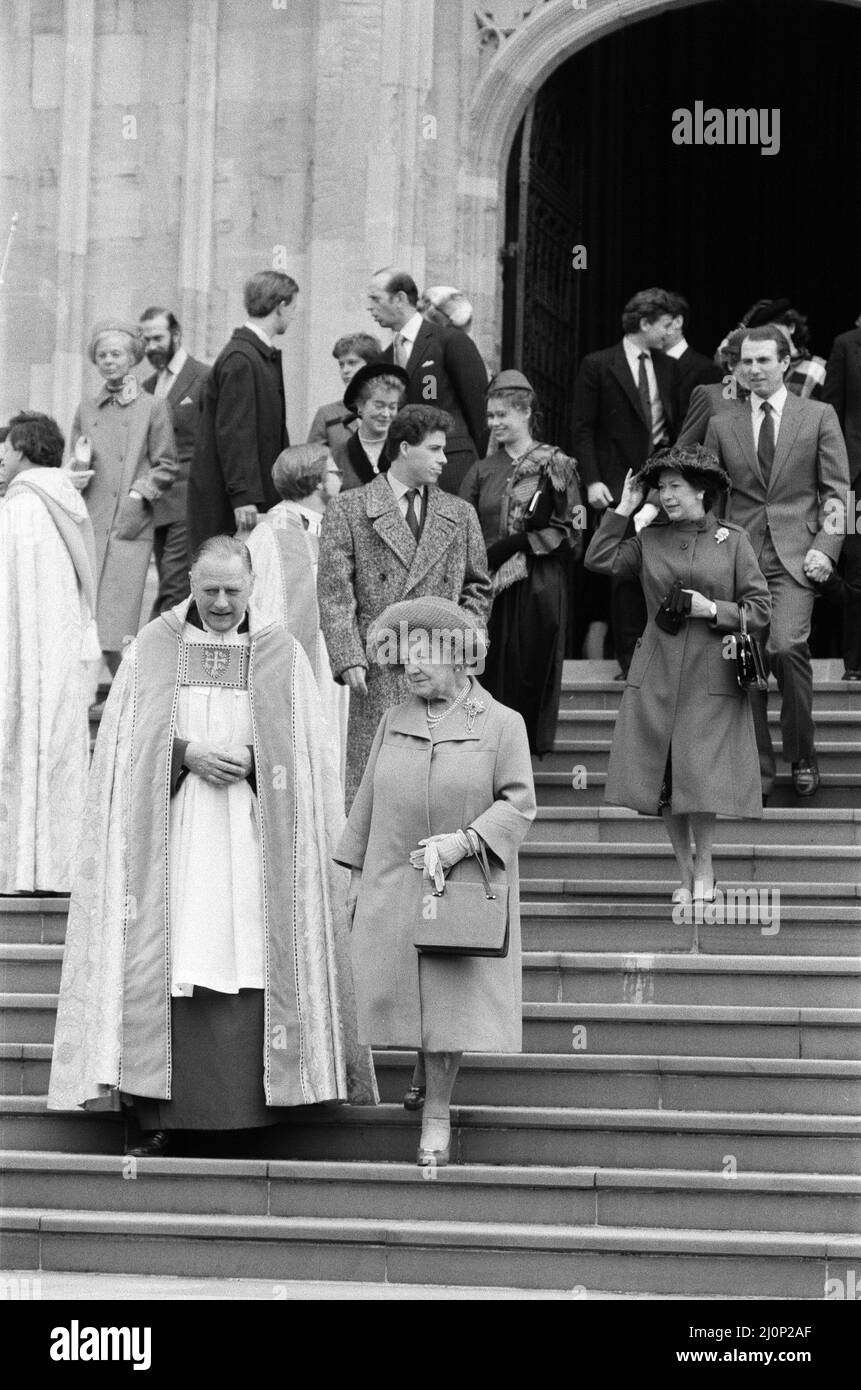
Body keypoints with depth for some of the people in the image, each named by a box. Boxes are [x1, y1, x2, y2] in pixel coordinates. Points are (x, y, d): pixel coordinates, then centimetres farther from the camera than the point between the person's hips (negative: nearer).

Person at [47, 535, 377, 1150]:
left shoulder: (283, 656, 8)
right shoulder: (152, 649, 9)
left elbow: (306, 756, 6)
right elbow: (125, 744, 5)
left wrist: (249, 760, -11)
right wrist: (186, 754, -10)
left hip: (254, 840, 0)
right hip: (168, 837, 0)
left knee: (250, 963, -7)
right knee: (165, 968, -5)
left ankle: (251, 1109, -3)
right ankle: (156, 1118, -3)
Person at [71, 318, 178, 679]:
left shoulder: (153, 408, 6)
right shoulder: (86, 410, 16)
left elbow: (166, 468, 5)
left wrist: (139, 495, -9)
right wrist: (77, 475, -1)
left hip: (130, 528, -3)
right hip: (89, 525, 3)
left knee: (116, 624, -10)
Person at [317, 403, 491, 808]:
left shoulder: (459, 515, 16)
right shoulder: (348, 510, 5)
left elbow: (477, 587, 23)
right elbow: (334, 593, -1)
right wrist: (349, 659, -10)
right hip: (379, 673, -3)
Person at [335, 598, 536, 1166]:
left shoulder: (502, 724, -3)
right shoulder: (394, 722, 8)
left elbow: (519, 803, -6)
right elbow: (369, 801, 14)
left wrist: (465, 841, -19)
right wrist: (357, 873, 12)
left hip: (464, 883, -3)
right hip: (393, 887, 3)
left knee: (452, 998, -4)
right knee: (395, 990, 5)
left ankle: (437, 1112, 8)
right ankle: (426, 1065, 36)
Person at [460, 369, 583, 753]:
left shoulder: (556, 466, 2)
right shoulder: (482, 471, 13)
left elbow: (571, 531, -4)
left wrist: (519, 543, -13)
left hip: (539, 588, -3)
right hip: (490, 587, 3)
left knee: (531, 667, -2)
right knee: (492, 674, -1)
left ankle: (531, 746, 5)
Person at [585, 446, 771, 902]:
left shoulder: (733, 541, 2)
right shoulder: (651, 539, 9)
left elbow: (759, 609, 2)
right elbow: (599, 560, -2)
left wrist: (713, 610, -12)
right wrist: (624, 509, 0)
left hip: (710, 677, -3)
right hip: (657, 673, 3)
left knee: (700, 774, -8)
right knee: (663, 779, 1)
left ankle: (704, 867, 13)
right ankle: (685, 873, 14)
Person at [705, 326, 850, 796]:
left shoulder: (819, 417, 7)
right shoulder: (722, 425, 13)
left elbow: (837, 490, 6)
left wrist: (825, 546, -5)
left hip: (795, 557, -3)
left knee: (787, 646, -21)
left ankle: (802, 756, -4)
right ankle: (758, 769, 6)